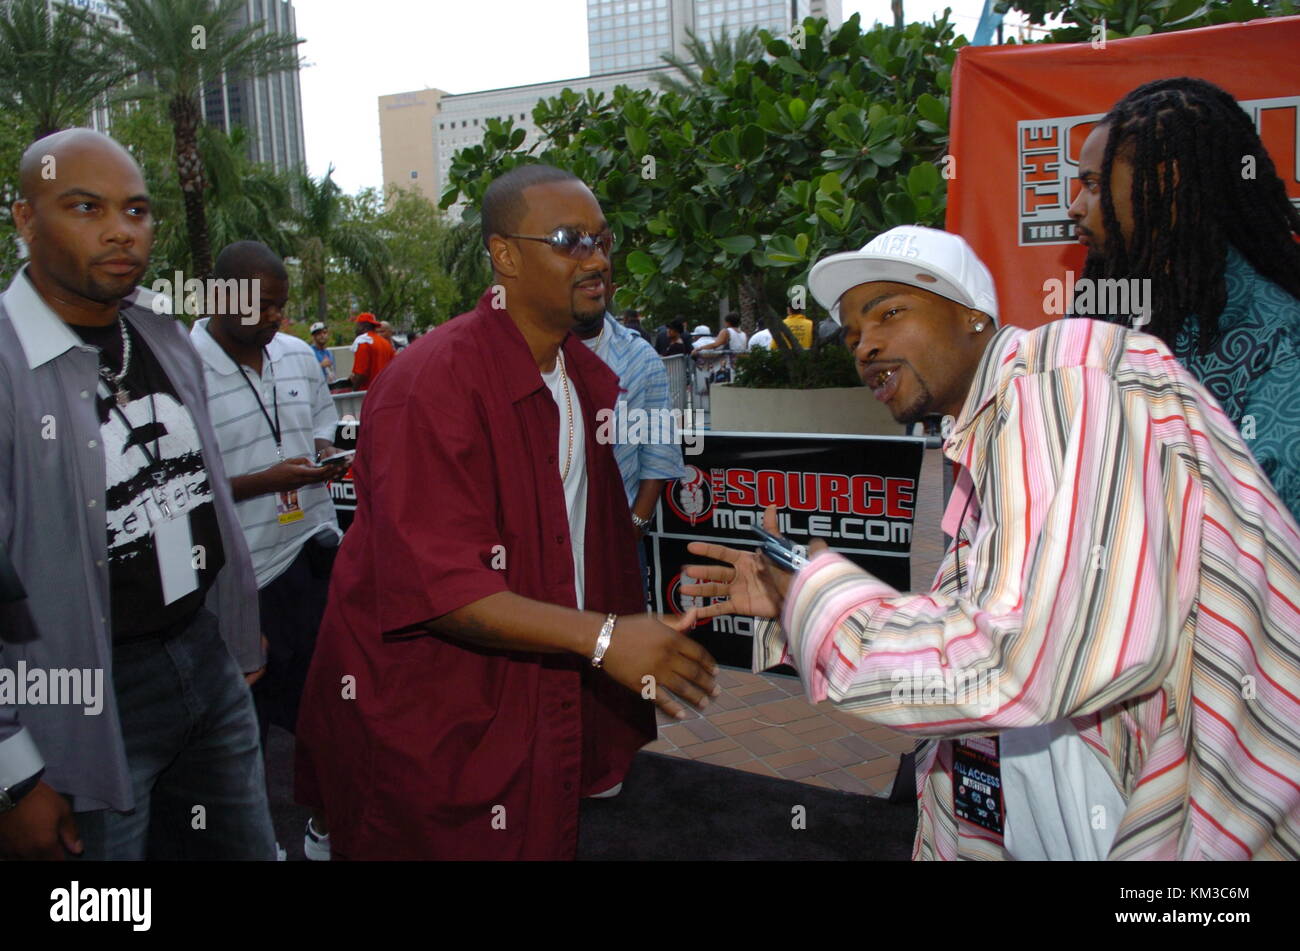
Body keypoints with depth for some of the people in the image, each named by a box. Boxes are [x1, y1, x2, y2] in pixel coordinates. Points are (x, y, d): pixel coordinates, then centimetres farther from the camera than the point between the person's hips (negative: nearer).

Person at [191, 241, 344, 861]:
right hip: (241, 574, -5)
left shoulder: (298, 356, 7)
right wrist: (270, 479, -20)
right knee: (247, 718, 10)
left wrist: (325, 453, -1)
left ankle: (328, 821, 34)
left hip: (315, 554, 6)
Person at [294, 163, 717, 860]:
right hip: (425, 729, -7)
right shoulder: (434, 383, -21)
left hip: (544, 711, 8)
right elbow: (437, 588, -28)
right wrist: (601, 635, -33)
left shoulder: (591, 379, 7)